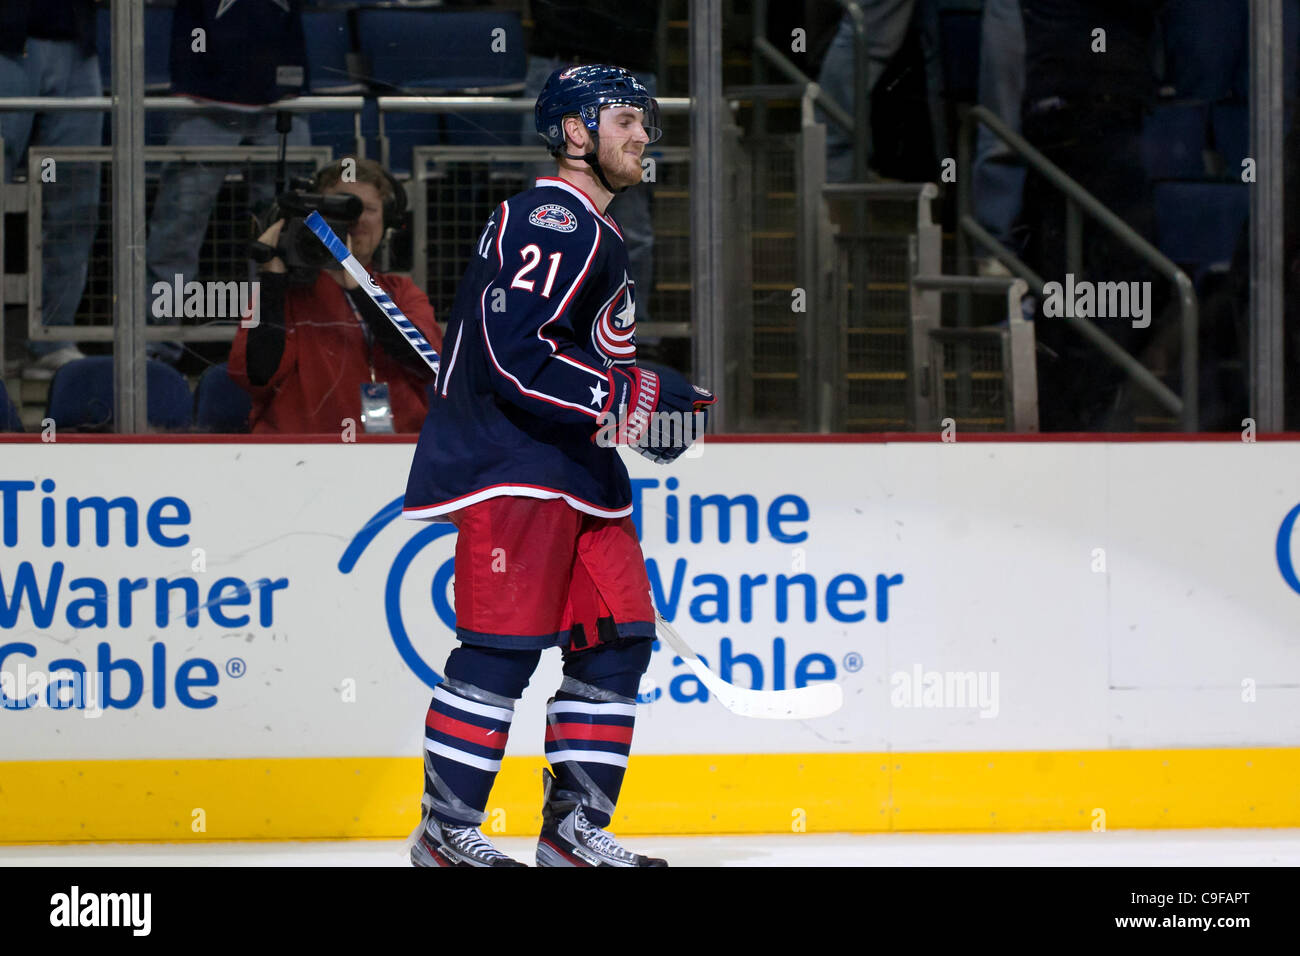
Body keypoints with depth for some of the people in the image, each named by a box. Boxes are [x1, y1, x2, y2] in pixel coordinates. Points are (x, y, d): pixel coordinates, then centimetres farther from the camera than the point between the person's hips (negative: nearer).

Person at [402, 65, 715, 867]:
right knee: (503, 648, -11)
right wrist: (626, 400, -23)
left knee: (616, 642, 6)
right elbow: (514, 350, -23)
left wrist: (653, 412, 17)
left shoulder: (594, 233, 22)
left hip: (577, 472, 10)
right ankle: (447, 831, -5)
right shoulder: (554, 221, -12)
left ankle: (574, 827, 11)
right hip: (513, 468, -10)